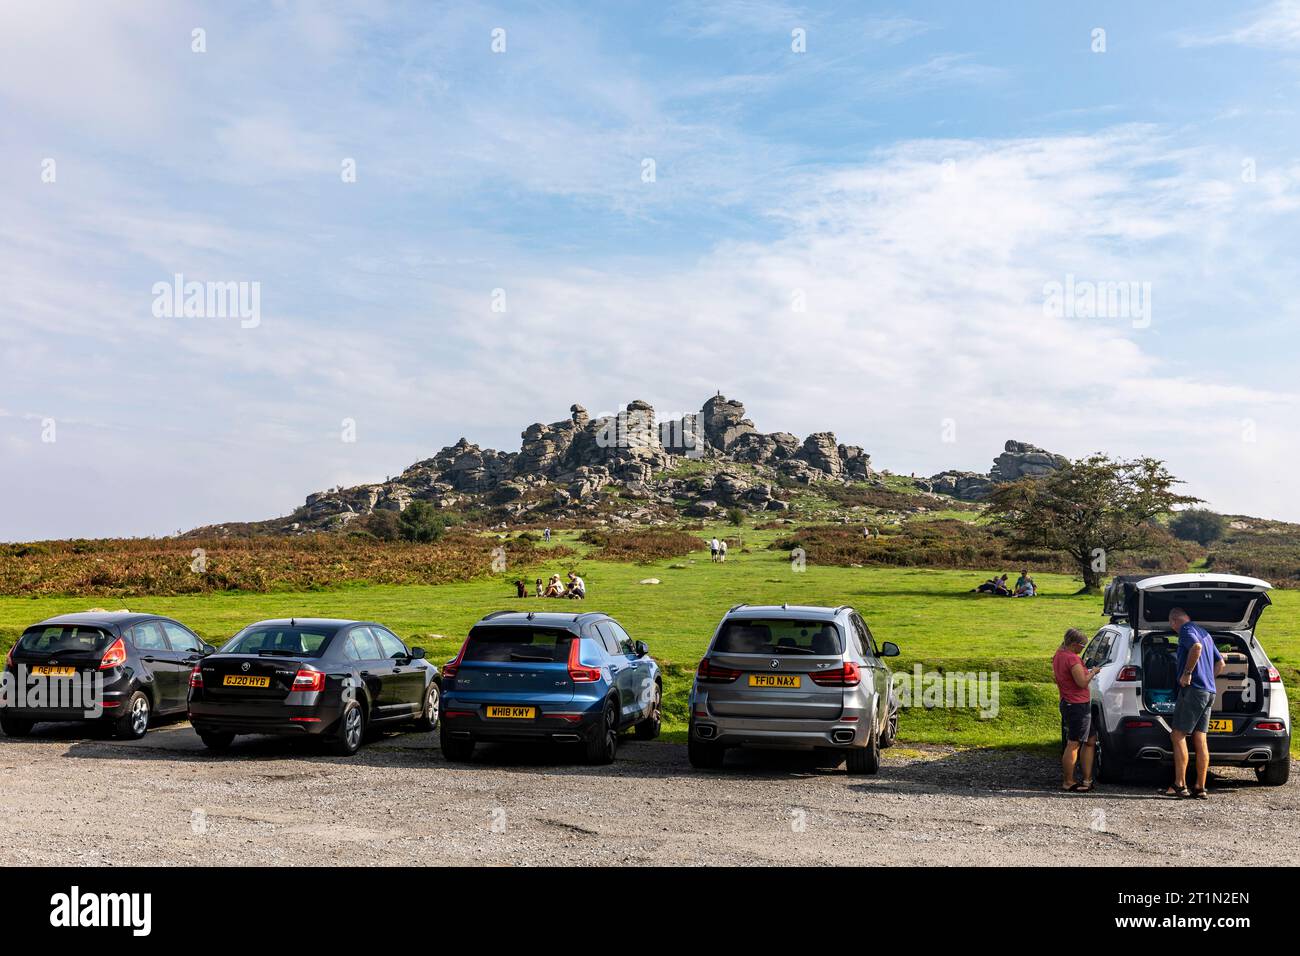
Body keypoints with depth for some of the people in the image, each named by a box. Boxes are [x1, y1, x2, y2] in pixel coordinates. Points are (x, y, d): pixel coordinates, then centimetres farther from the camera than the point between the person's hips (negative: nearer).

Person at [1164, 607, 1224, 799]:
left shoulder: (1186, 630, -7)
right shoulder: (1204, 632, 21)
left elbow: (1196, 647, -29)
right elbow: (1220, 663, 28)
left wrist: (1187, 673, -21)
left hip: (1193, 690, -9)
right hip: (1209, 691, 9)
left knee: (1178, 736, -6)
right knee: (1200, 740, 7)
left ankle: (1179, 785, -9)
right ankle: (1200, 788, 7)